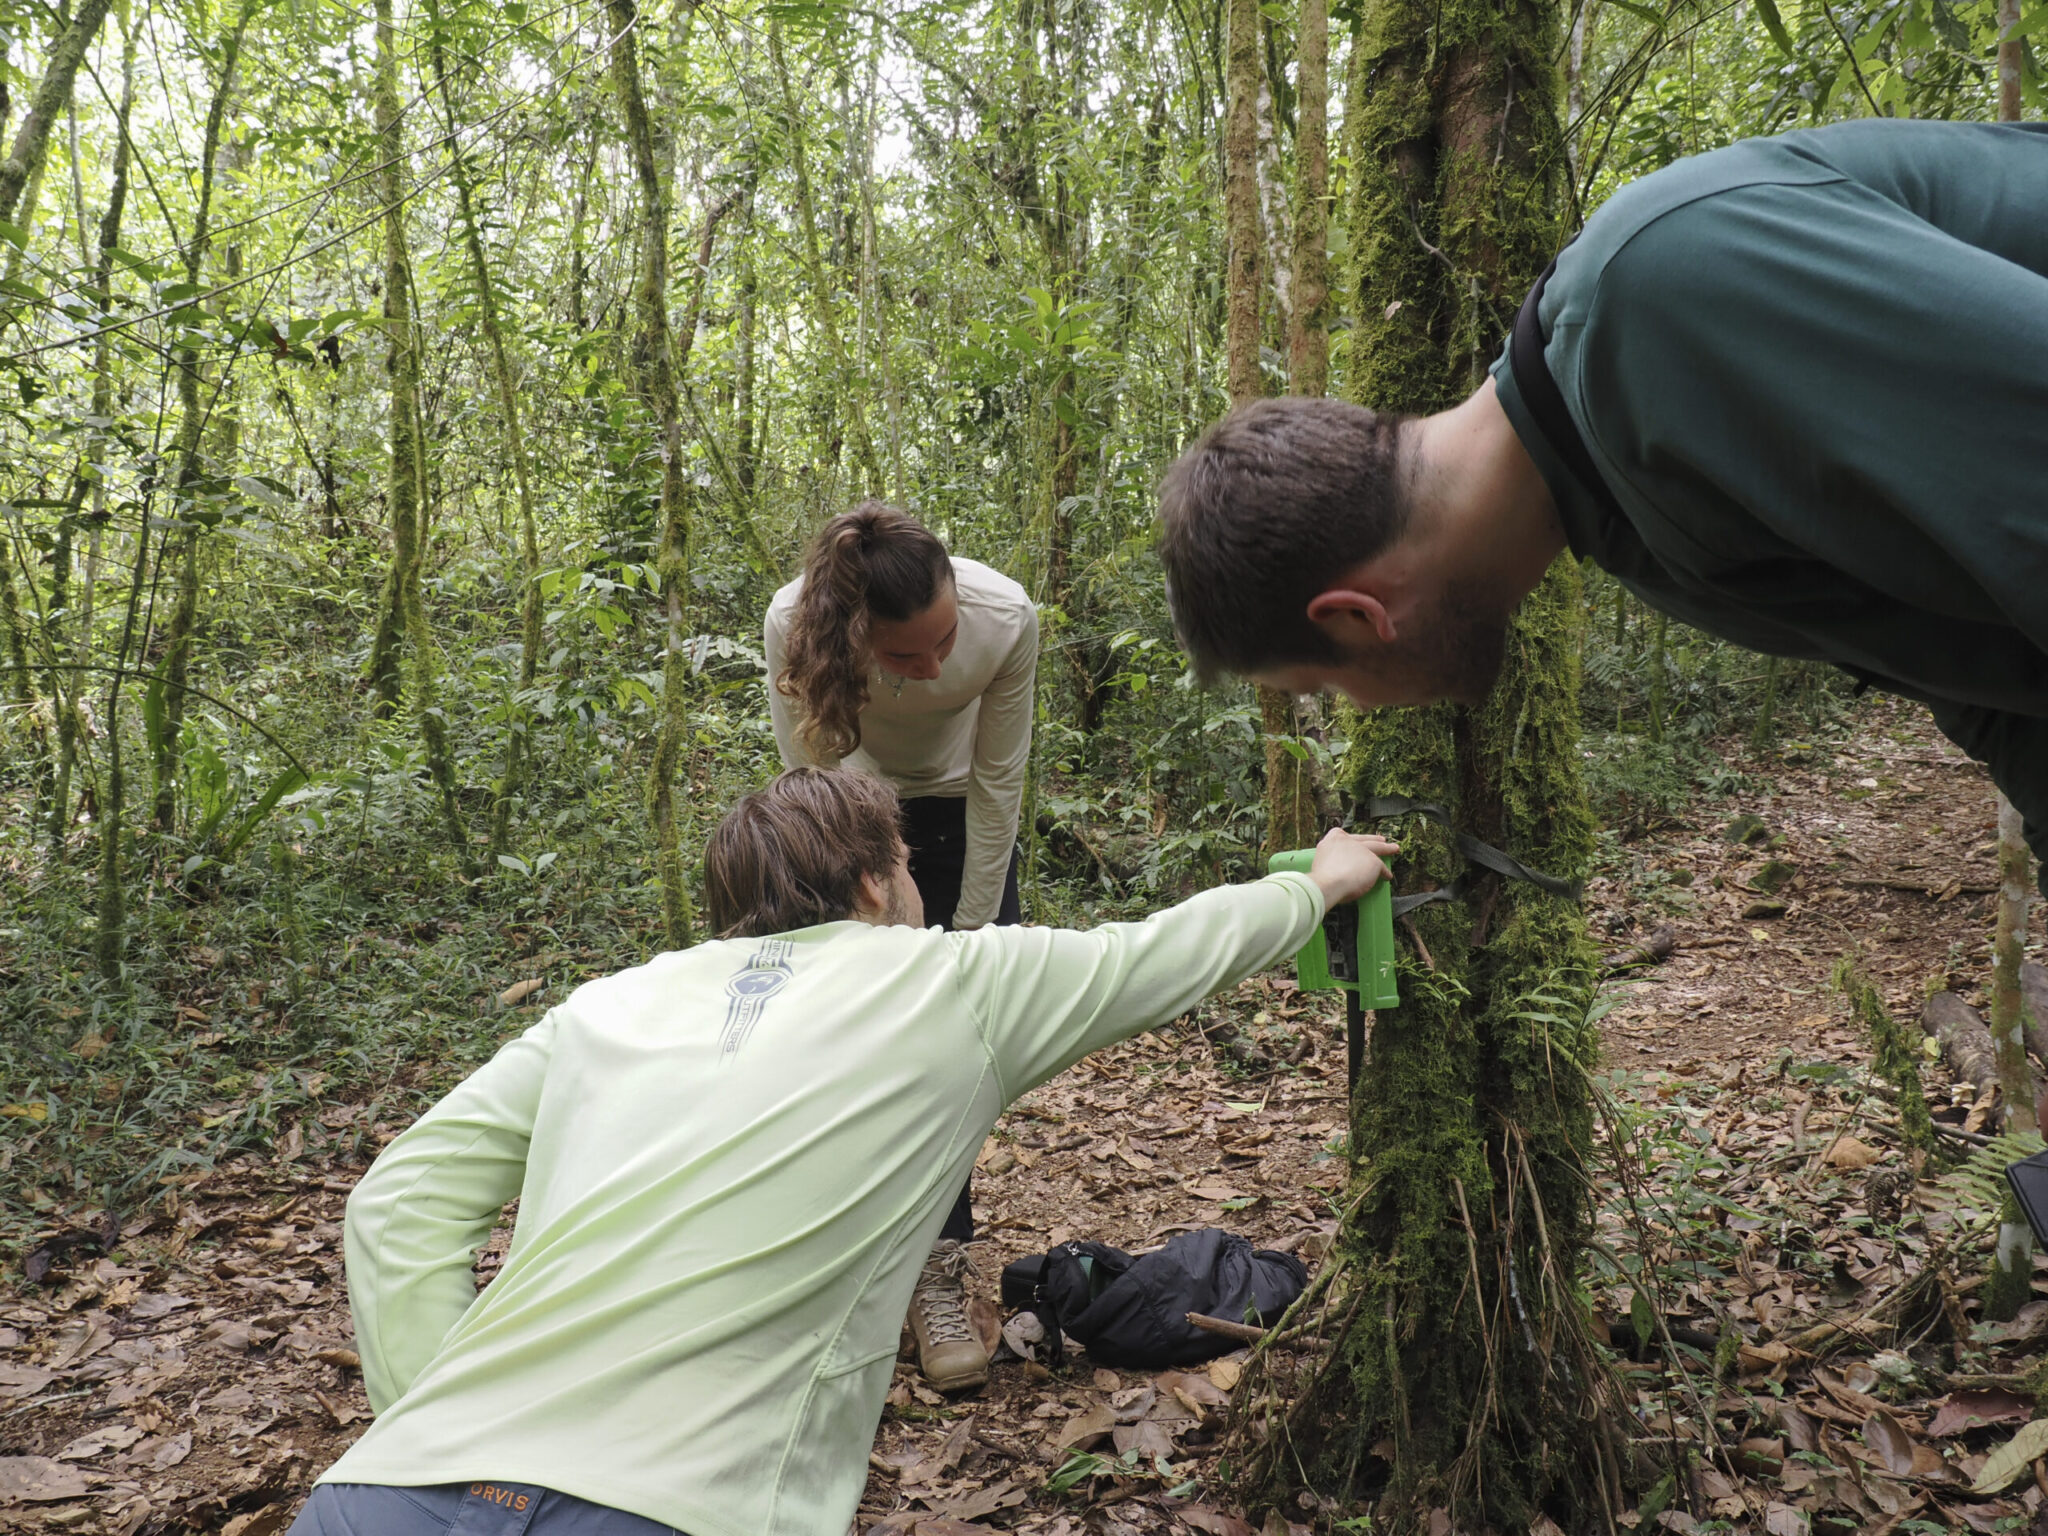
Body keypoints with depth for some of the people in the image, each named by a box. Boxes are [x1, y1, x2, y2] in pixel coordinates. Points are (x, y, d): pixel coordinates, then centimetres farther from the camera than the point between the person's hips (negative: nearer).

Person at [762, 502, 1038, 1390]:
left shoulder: (1006, 617, -34)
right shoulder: (795, 625, -34)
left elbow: (997, 785, -20)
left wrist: (970, 935, -14)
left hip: (956, 809, 0)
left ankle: (937, 1274, 2)